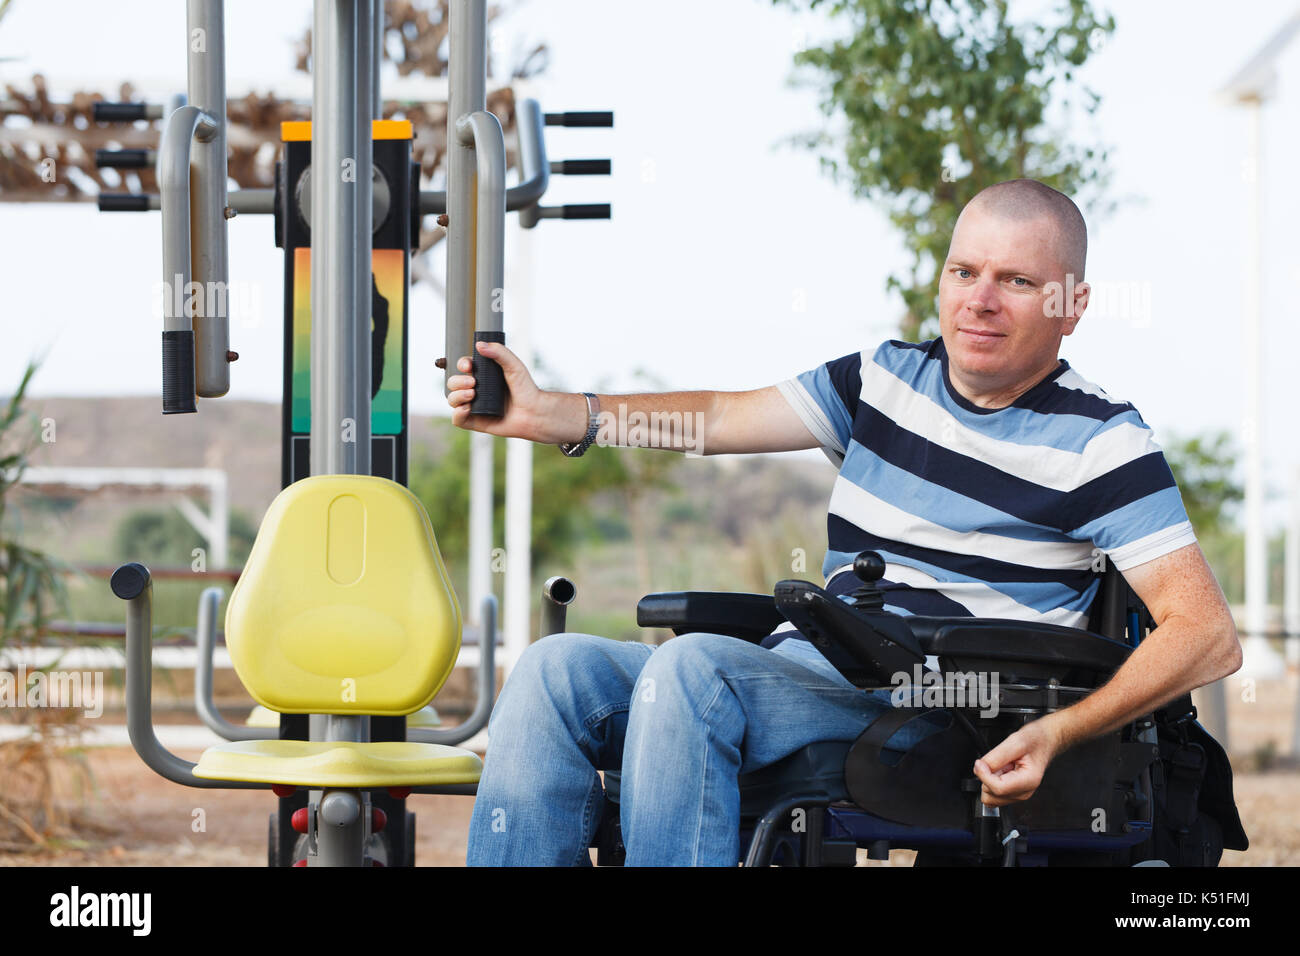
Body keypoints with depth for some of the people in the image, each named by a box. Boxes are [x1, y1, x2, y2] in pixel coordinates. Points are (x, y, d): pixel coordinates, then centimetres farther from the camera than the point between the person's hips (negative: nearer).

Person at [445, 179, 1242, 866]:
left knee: (691, 665, -31)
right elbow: (721, 418, 15)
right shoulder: (888, 379, 17)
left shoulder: (1097, 443, -1)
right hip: (798, 677, 7)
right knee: (560, 670, -14)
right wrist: (546, 414, 1)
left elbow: (1211, 637, -8)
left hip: (929, 720, -7)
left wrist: (1058, 733, -22)